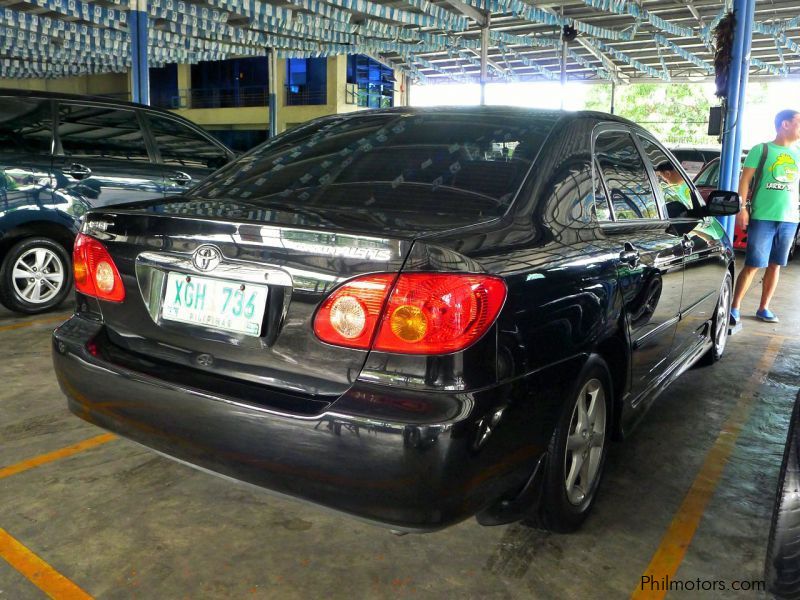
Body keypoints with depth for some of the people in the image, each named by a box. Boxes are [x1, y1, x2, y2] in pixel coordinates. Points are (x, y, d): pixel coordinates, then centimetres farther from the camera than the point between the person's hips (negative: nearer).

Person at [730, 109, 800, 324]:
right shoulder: (761, 150, 1)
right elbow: (745, 180, -2)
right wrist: (742, 208, -13)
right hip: (762, 217, -5)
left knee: (775, 266, 8)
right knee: (752, 265, -6)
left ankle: (763, 308, 17)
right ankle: (734, 307, 0)